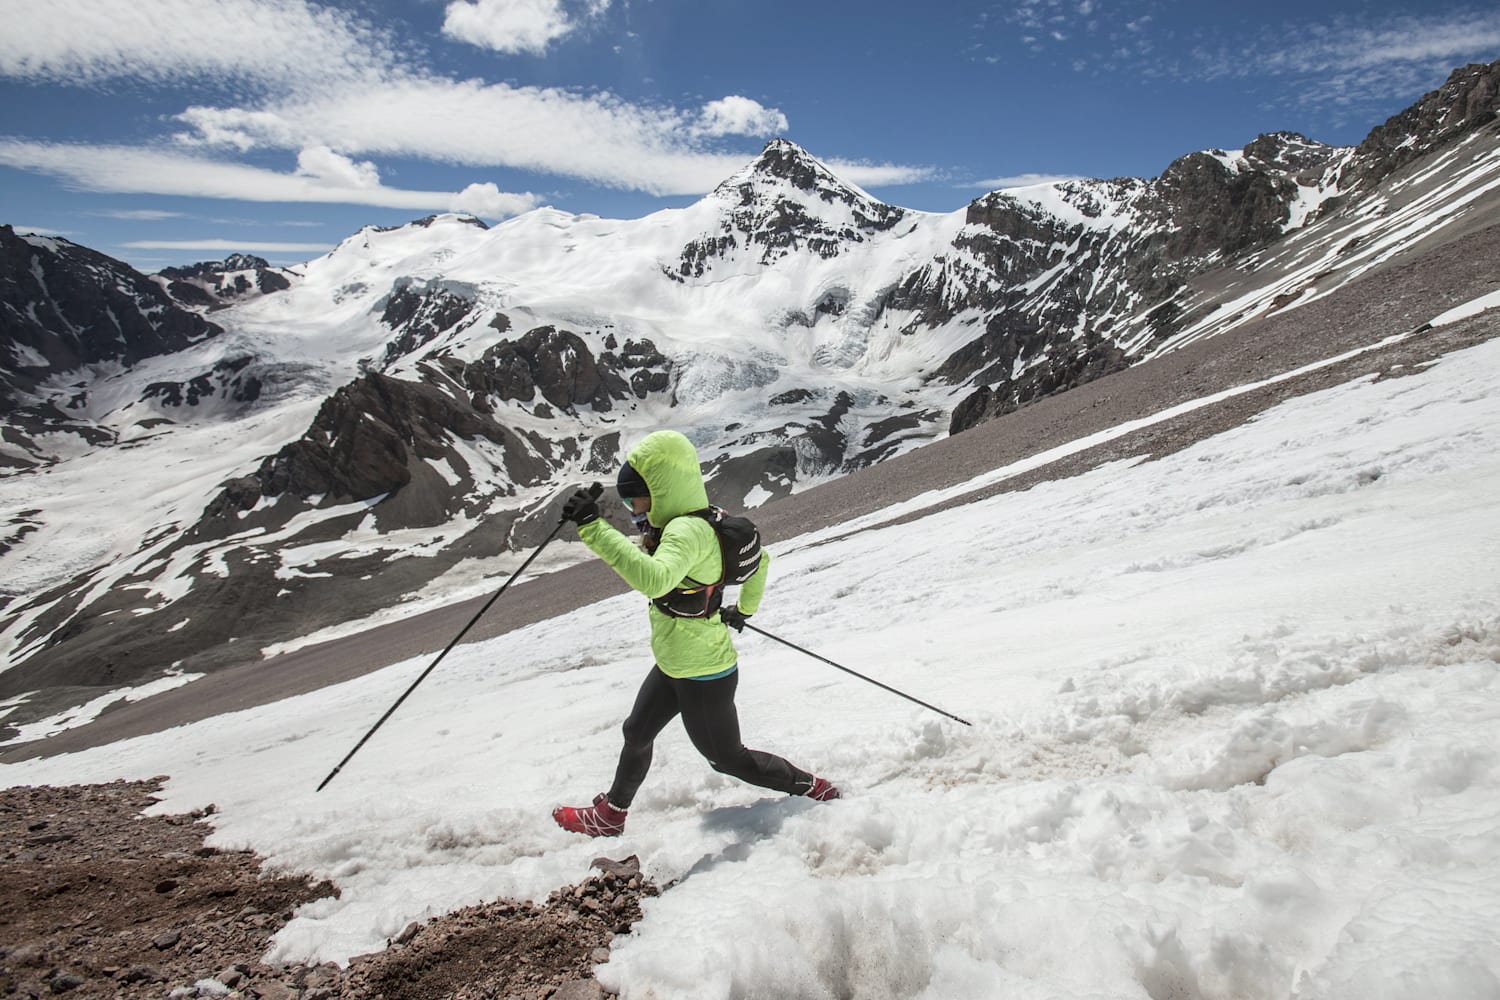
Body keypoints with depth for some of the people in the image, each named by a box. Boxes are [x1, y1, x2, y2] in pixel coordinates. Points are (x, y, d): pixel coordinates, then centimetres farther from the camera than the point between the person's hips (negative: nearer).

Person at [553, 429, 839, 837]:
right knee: (636, 734, 25)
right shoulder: (704, 521, -1)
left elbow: (654, 579, -49)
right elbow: (759, 558, 11)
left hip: (702, 675, -10)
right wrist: (745, 609, 24)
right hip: (675, 665, 10)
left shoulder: (688, 531, -29)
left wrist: (594, 528, -48)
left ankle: (813, 790, 30)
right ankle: (610, 814, 46)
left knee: (727, 758, 12)